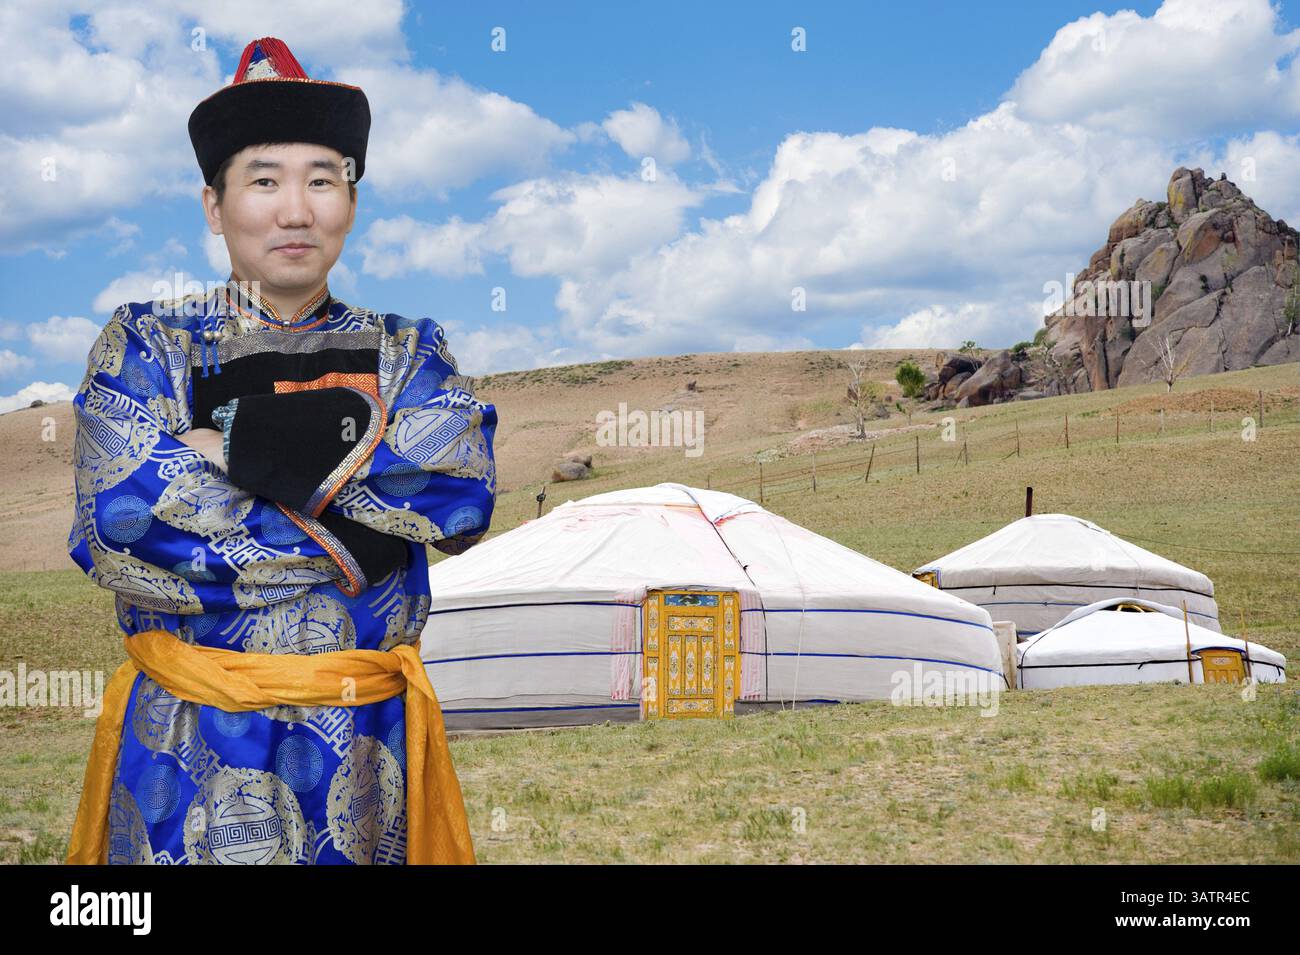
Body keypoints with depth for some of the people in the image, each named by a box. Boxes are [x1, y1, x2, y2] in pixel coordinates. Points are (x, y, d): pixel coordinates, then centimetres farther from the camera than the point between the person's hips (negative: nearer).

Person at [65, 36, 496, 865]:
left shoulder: (406, 352, 5)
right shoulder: (146, 344, 1)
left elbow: (465, 491, -15)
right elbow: (120, 524, -15)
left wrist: (244, 446, -16)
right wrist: (345, 542, -14)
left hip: (365, 754, 1)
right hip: (186, 754, -1)